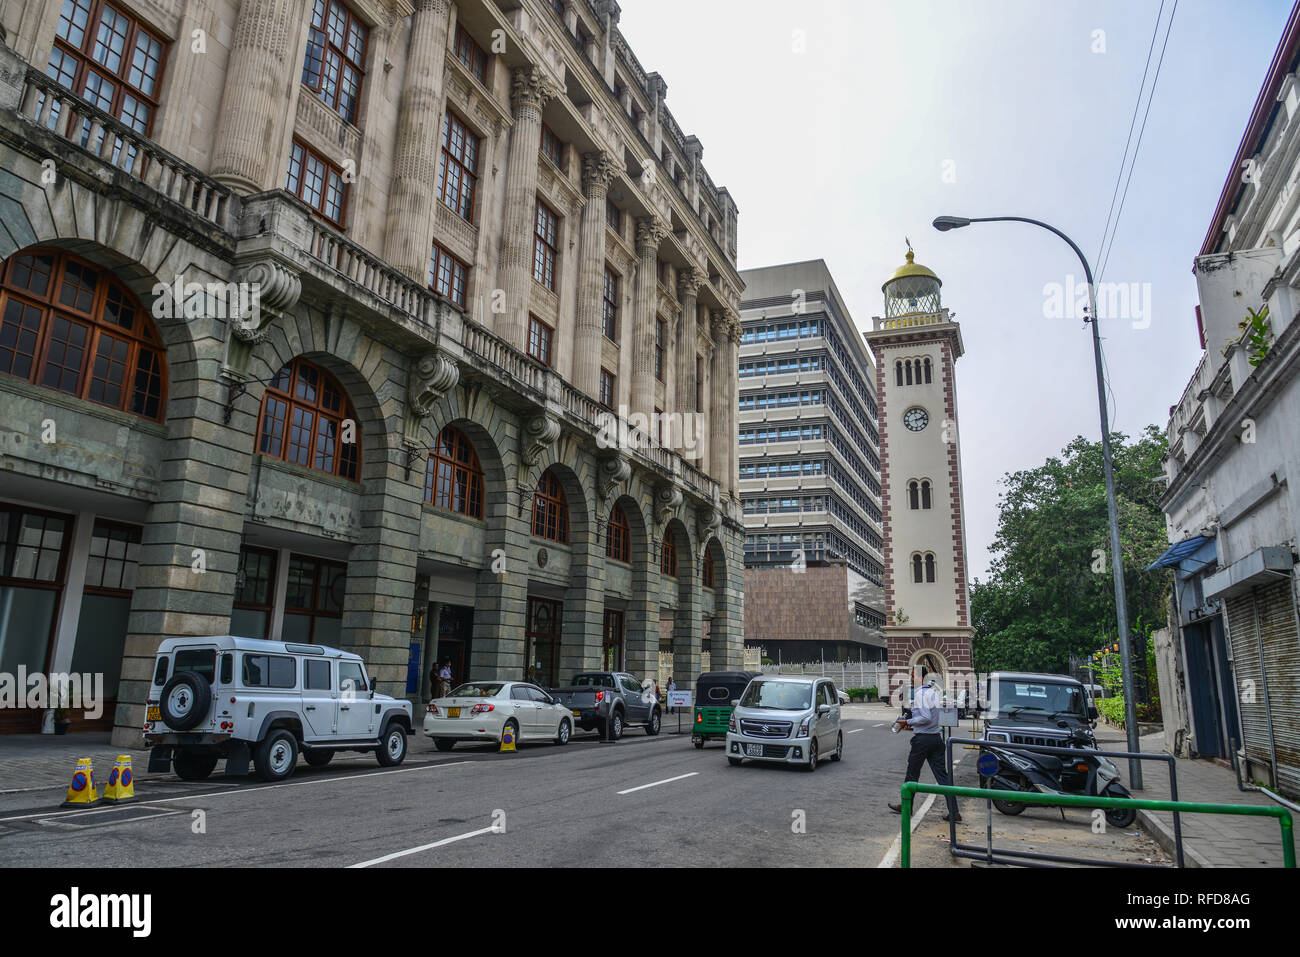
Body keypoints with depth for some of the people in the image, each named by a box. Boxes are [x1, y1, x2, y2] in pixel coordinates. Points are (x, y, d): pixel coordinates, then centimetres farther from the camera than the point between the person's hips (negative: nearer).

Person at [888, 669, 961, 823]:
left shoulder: (920, 693, -14)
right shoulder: (935, 692, 12)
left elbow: (926, 717, -22)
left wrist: (908, 722, -9)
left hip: (922, 739, -8)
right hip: (937, 737, 8)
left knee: (912, 774, 7)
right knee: (942, 775, 6)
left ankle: (906, 807, 18)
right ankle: (954, 811, 2)